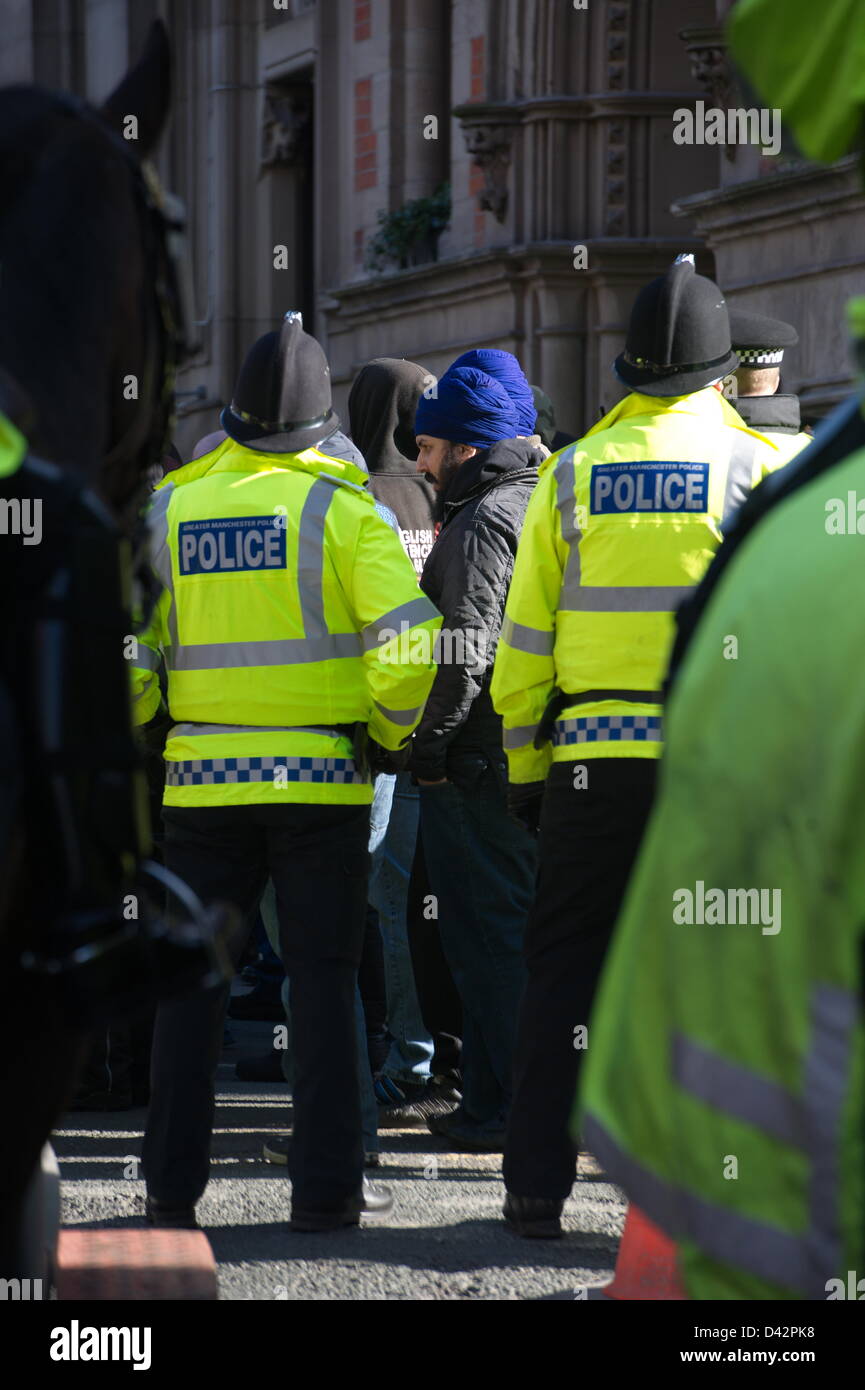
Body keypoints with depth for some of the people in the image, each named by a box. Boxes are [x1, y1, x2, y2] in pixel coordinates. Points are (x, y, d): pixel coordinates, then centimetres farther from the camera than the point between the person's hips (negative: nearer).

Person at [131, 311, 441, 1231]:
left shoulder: (170, 508, 4)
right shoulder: (338, 507, -6)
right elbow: (406, 631, -14)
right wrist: (391, 731, 2)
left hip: (203, 776, 3)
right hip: (320, 775, -2)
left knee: (192, 979, 9)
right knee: (323, 979, 2)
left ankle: (172, 1182, 9)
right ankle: (326, 1184, 0)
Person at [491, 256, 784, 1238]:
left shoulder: (573, 470, 7)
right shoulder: (758, 467, 0)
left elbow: (524, 641, 7)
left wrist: (526, 767, 14)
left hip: (594, 760, 2)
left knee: (563, 967, 10)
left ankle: (537, 1185, 9)